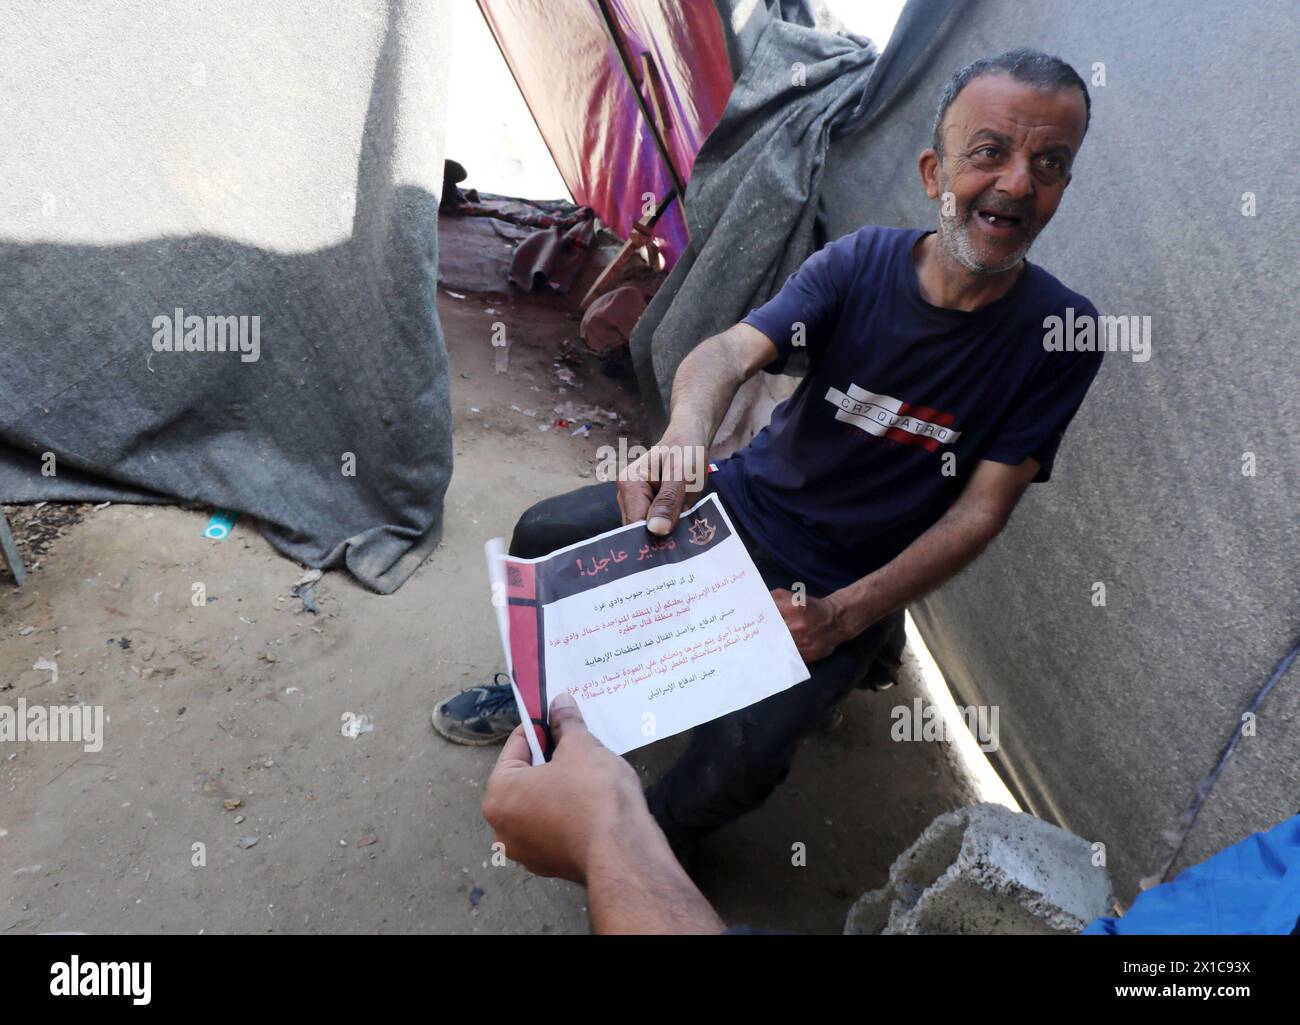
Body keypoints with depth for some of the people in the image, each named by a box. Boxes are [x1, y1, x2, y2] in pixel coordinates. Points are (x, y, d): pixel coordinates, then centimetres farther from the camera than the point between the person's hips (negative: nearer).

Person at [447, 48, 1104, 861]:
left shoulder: (1061, 332, -14)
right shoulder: (862, 261, -10)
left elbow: (981, 510, -14)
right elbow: (733, 349, -24)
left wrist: (842, 616, -24)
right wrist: (686, 435, -48)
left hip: (846, 583, -2)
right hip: (746, 498, 3)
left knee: (743, 755, -25)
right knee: (543, 536, -3)